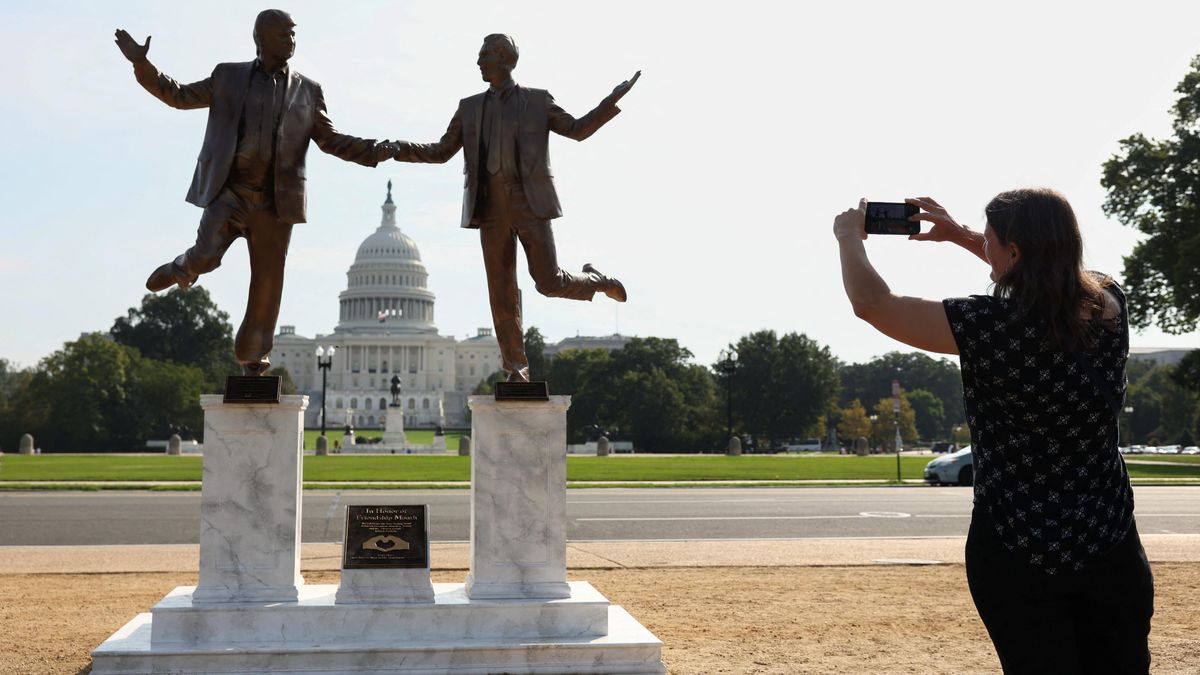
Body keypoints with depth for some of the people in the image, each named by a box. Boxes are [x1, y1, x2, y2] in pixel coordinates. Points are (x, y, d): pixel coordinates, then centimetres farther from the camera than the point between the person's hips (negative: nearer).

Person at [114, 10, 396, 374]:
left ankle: (252, 353, 25)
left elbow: (331, 140, 11)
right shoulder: (229, 77, 8)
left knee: (266, 283, 3)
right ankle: (183, 268, 16)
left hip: (274, 202, 1)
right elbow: (180, 96, 15)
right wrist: (142, 63, 3)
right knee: (206, 256, -23)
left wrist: (375, 150, -6)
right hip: (229, 192, -1)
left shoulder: (307, 91, 8)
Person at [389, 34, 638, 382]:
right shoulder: (470, 107, 15)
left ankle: (595, 280, 25)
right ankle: (516, 371, 8)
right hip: (491, 207, 3)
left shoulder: (537, 100, 6)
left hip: (530, 203, -3)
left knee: (549, 282, -9)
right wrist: (401, 150, 0)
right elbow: (442, 152, 16)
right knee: (502, 291, -1)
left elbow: (578, 130, 10)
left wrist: (613, 100, -2)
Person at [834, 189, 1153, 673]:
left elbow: (871, 303, -14)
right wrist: (961, 236, 21)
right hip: (1113, 548, 5)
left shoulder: (992, 326, -21)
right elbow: (1053, 269, 20)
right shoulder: (1109, 308, -4)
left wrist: (849, 237, 5)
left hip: (1018, 556, -5)